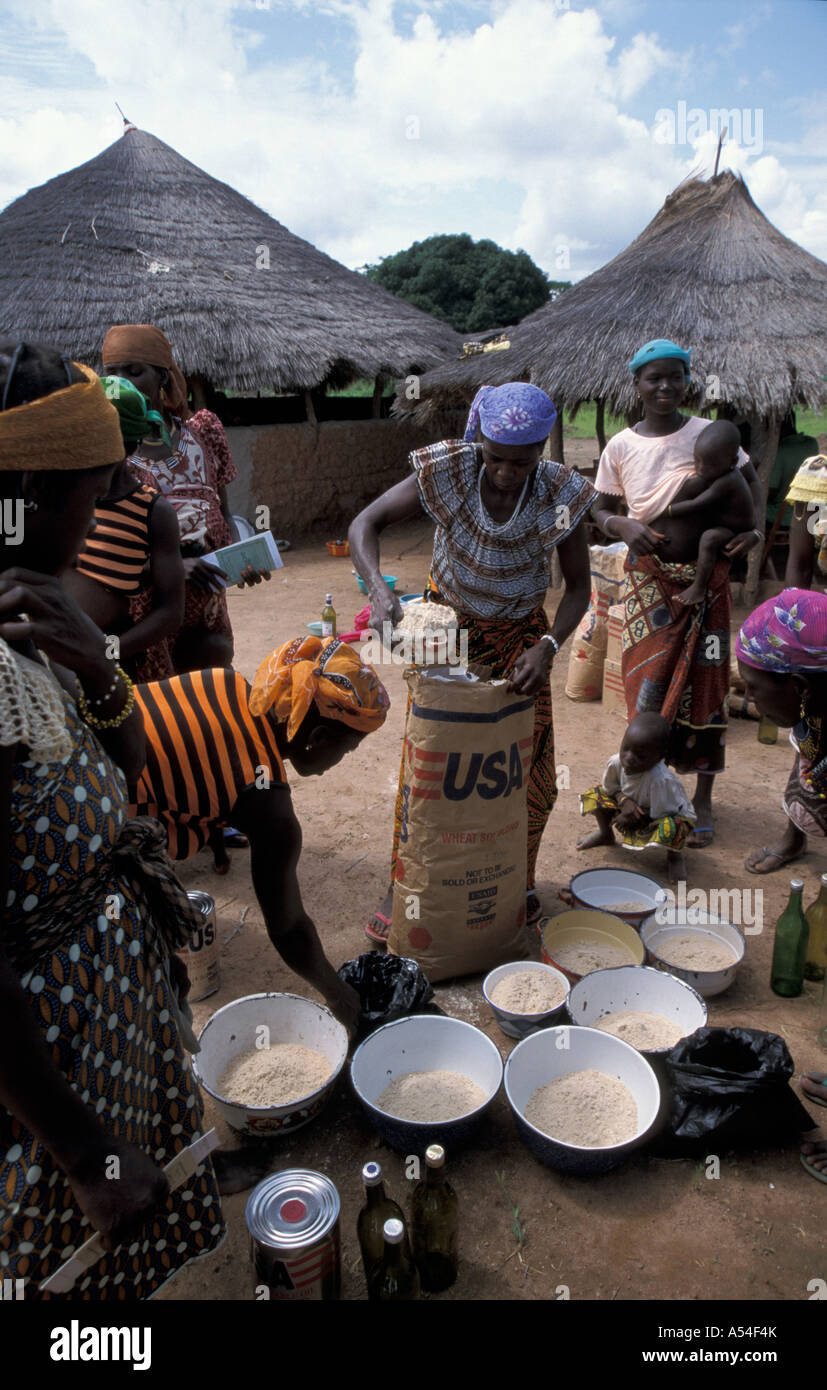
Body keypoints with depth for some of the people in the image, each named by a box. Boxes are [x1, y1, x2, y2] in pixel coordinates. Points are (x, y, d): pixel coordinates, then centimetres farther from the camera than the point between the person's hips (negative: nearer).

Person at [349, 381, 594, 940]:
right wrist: (378, 587, -37)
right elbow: (366, 523, -18)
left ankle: (519, 880, 27)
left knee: (532, 767, 2)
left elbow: (578, 586, -12)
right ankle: (402, 886, 15)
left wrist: (548, 646, -29)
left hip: (519, 634, 1)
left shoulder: (560, 494, -19)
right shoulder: (447, 471, -21)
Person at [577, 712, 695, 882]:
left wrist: (633, 817, -25)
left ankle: (675, 856, -3)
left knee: (670, 828, -42)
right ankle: (605, 834, 19)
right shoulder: (616, 762, -24)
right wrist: (625, 801, -23)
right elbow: (610, 788, -3)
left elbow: (659, 815, -30)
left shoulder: (661, 780, -40)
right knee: (595, 795, -11)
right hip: (632, 809, 6)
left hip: (673, 815, -6)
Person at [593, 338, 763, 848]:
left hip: (706, 578, 0)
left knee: (705, 686, 5)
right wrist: (624, 527, -16)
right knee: (649, 687, 1)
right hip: (650, 580, 0)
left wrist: (754, 527, -10)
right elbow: (601, 510, 6)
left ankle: (703, 798, 19)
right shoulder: (621, 447, -1)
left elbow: (752, 482, 8)